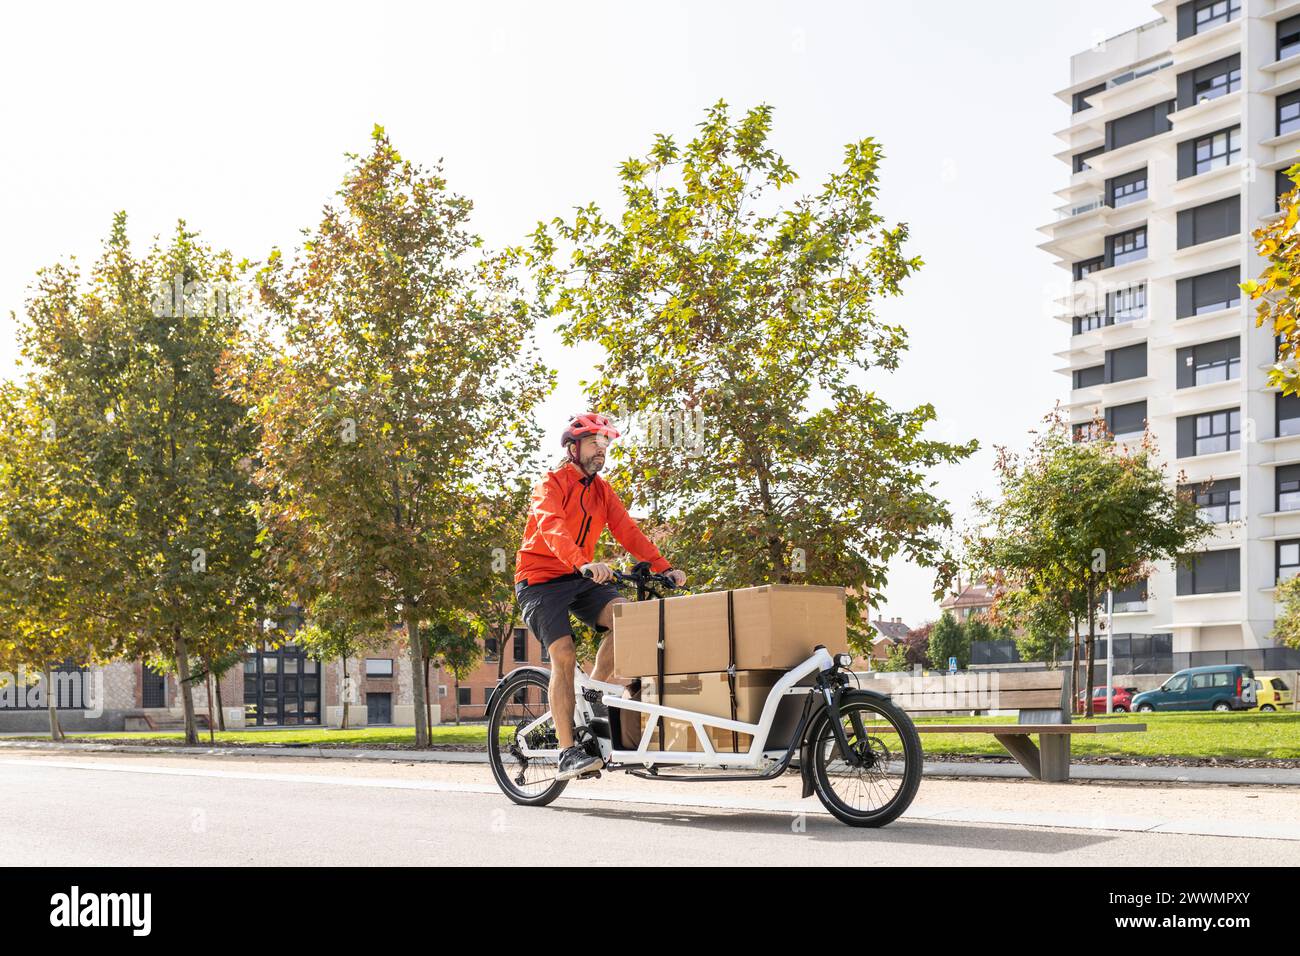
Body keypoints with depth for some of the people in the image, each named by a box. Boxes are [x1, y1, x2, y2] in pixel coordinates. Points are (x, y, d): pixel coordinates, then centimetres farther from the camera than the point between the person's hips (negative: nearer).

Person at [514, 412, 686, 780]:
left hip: (580, 579, 6)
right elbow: (552, 529, -31)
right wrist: (584, 564, -48)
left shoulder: (601, 490, 9)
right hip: (541, 580, -5)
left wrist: (664, 568, -13)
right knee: (564, 656, -17)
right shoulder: (551, 484, -12)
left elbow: (628, 532, 1)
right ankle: (568, 753, -13)